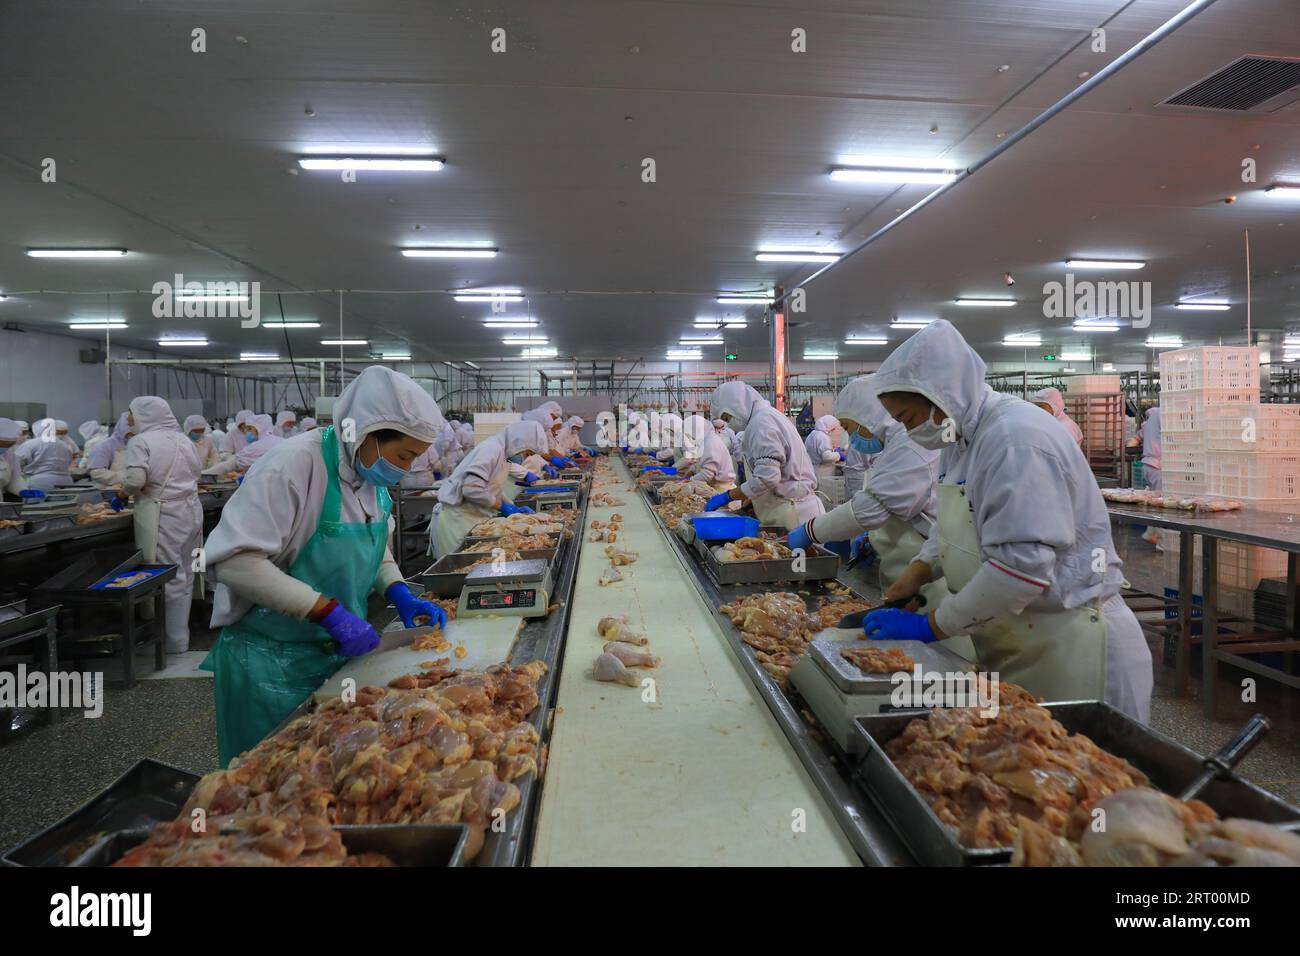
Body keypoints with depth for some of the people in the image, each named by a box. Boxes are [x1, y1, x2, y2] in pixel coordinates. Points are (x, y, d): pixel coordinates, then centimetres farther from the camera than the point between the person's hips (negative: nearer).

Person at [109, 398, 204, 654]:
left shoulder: (141, 442, -7)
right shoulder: (184, 439, 13)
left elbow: (135, 479, -17)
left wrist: (121, 496, 0)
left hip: (160, 516, -6)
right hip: (191, 511, 6)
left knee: (163, 578, 1)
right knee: (184, 575, 12)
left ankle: (173, 643, 8)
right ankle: (180, 639, 21)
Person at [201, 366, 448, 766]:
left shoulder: (370, 471, 0)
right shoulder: (294, 463, -24)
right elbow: (234, 560, -28)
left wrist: (399, 593, -4)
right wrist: (327, 610, -30)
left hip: (338, 651, 7)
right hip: (272, 661, -7)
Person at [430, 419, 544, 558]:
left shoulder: (502, 452, 12)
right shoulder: (492, 448, -18)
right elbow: (471, 489, -27)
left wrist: (515, 508, 9)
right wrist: (502, 506, -17)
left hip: (473, 519, 9)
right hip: (457, 519, -9)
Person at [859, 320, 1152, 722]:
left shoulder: (1017, 440, -23)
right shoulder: (962, 437, 7)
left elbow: (1020, 569, -29)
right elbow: (953, 526, 19)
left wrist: (930, 627, -20)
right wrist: (914, 576, 2)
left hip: (1068, 646, -9)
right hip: (1014, 643, 9)